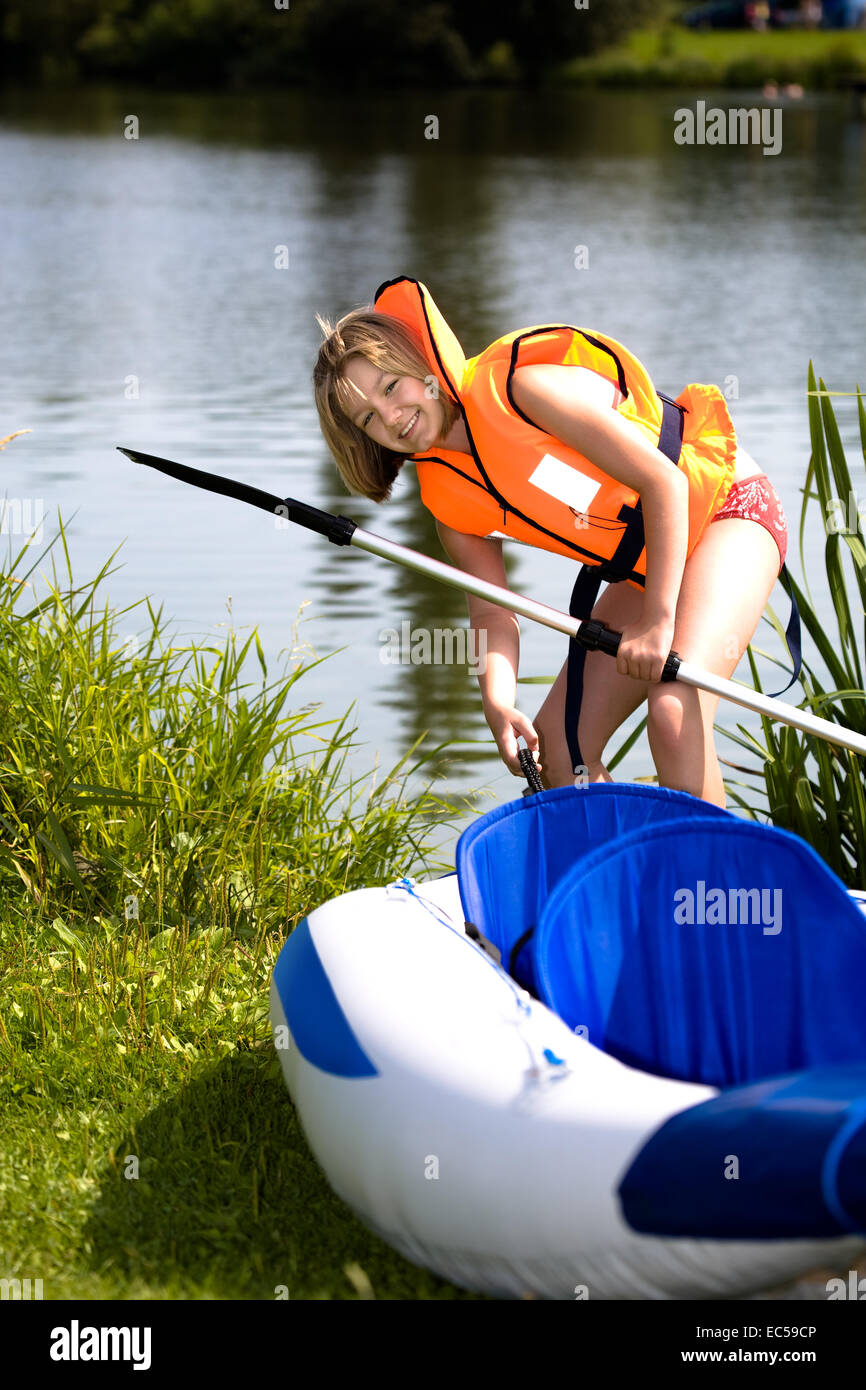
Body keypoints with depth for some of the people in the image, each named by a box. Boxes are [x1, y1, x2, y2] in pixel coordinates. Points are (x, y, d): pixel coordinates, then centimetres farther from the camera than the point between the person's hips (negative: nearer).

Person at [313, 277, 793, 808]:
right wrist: (498, 699, -23)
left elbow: (663, 481, -25)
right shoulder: (447, 496, -4)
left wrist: (658, 621, -24)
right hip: (644, 567, 8)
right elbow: (491, 609, -2)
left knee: (674, 712, -28)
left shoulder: (517, 385, -26)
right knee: (554, 748, 1)